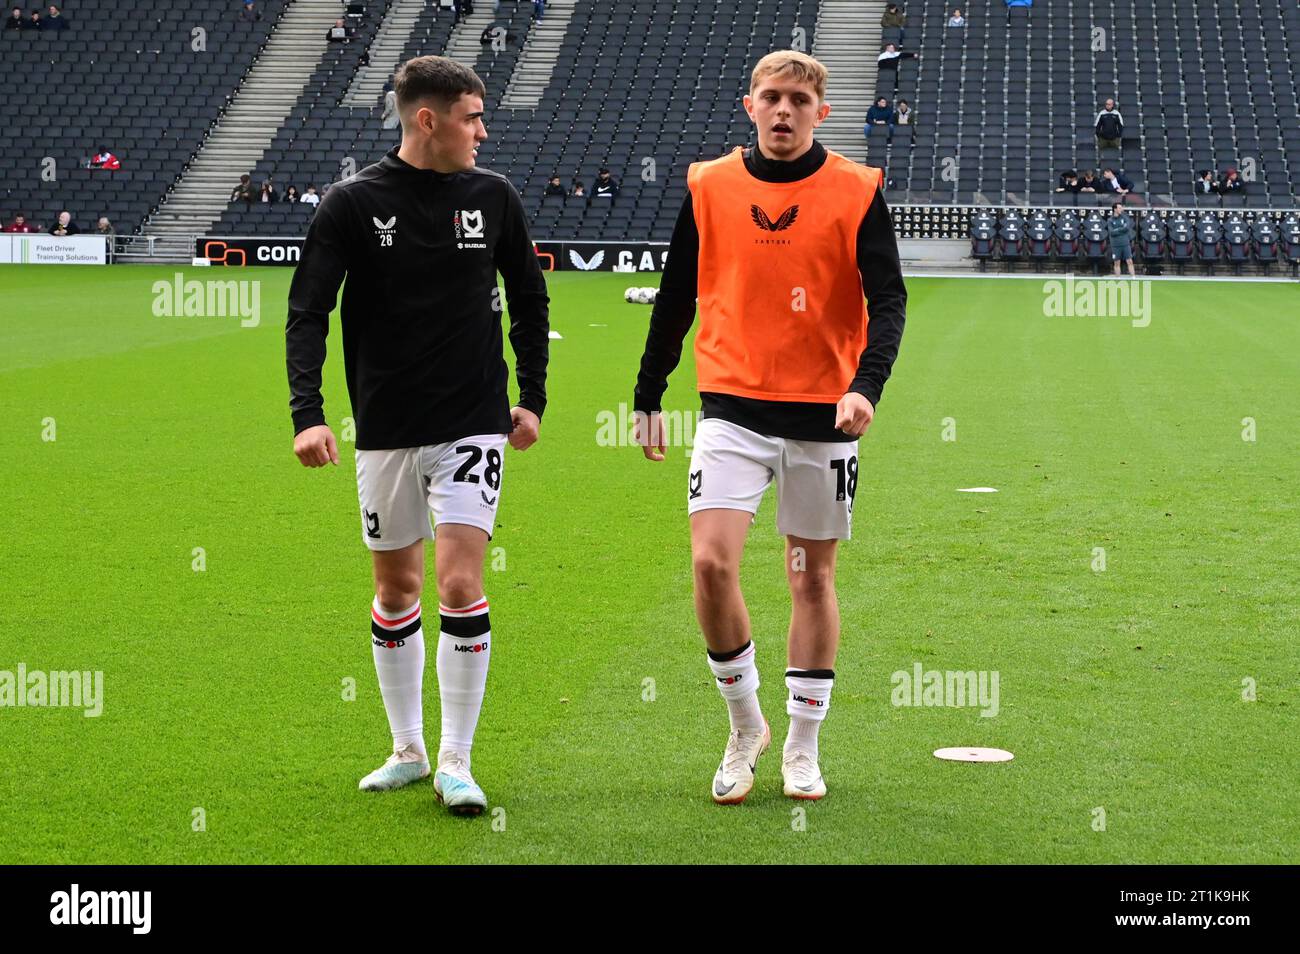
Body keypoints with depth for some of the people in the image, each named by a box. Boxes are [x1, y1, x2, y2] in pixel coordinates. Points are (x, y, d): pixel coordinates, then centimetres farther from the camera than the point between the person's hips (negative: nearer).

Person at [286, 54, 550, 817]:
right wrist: (308, 415, -19)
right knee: (396, 589, 10)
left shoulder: (494, 197, 1)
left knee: (460, 583, -10)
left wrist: (532, 398, 11)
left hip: (472, 424, 0)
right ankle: (408, 750, 26)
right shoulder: (354, 204, -5)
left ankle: (457, 763, 0)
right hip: (385, 428, 0)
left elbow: (529, 299, 14)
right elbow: (308, 311, -8)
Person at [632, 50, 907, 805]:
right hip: (733, 408, 1)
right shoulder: (709, 187, 3)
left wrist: (866, 385, -22)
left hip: (824, 413, 0)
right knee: (711, 562, -14)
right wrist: (649, 397, 14)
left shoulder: (857, 191, -2)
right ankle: (746, 726, 7)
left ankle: (802, 746, 22)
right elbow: (676, 298, 12)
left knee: (813, 577, 8)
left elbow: (888, 299, -5)